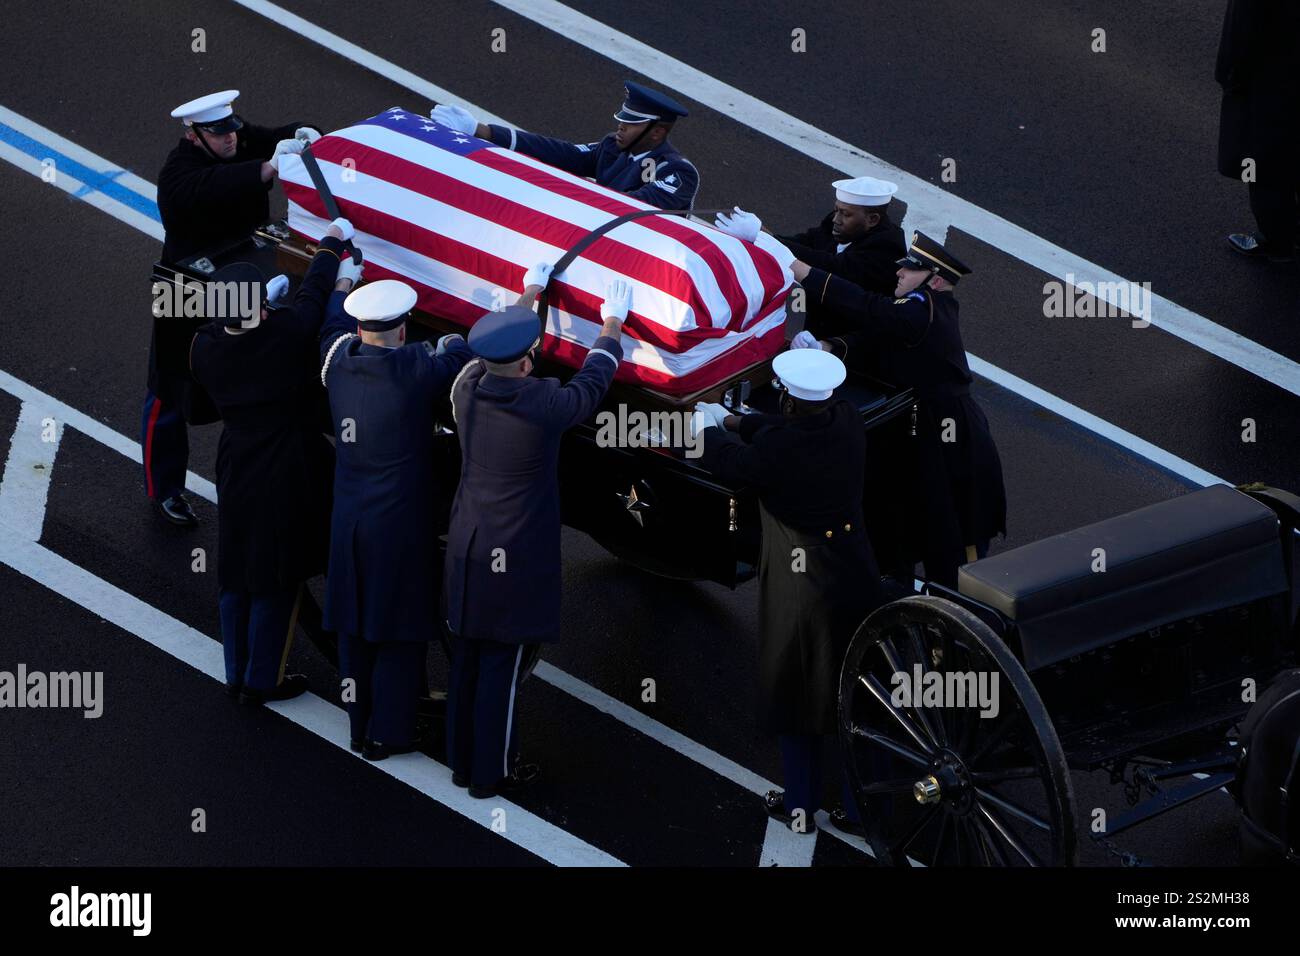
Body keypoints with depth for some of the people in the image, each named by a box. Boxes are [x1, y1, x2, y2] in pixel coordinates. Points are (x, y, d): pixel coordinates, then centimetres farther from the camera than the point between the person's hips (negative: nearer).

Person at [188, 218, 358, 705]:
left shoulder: (205, 348, -16)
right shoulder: (288, 333, -25)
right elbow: (315, 291, -7)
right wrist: (333, 241, 13)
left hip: (236, 472, 4)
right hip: (288, 474, -4)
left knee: (236, 576, 19)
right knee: (276, 580, 10)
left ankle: (238, 674, 31)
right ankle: (264, 680, 21)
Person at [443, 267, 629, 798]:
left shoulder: (467, 391, -7)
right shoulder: (544, 407, -22)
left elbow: (487, 353, 15)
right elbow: (593, 382, -2)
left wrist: (530, 293, 28)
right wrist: (612, 324, 14)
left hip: (466, 551, 6)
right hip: (515, 557, -6)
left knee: (466, 660, 17)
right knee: (501, 668, 4)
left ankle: (462, 761, 29)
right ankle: (491, 774, 12)